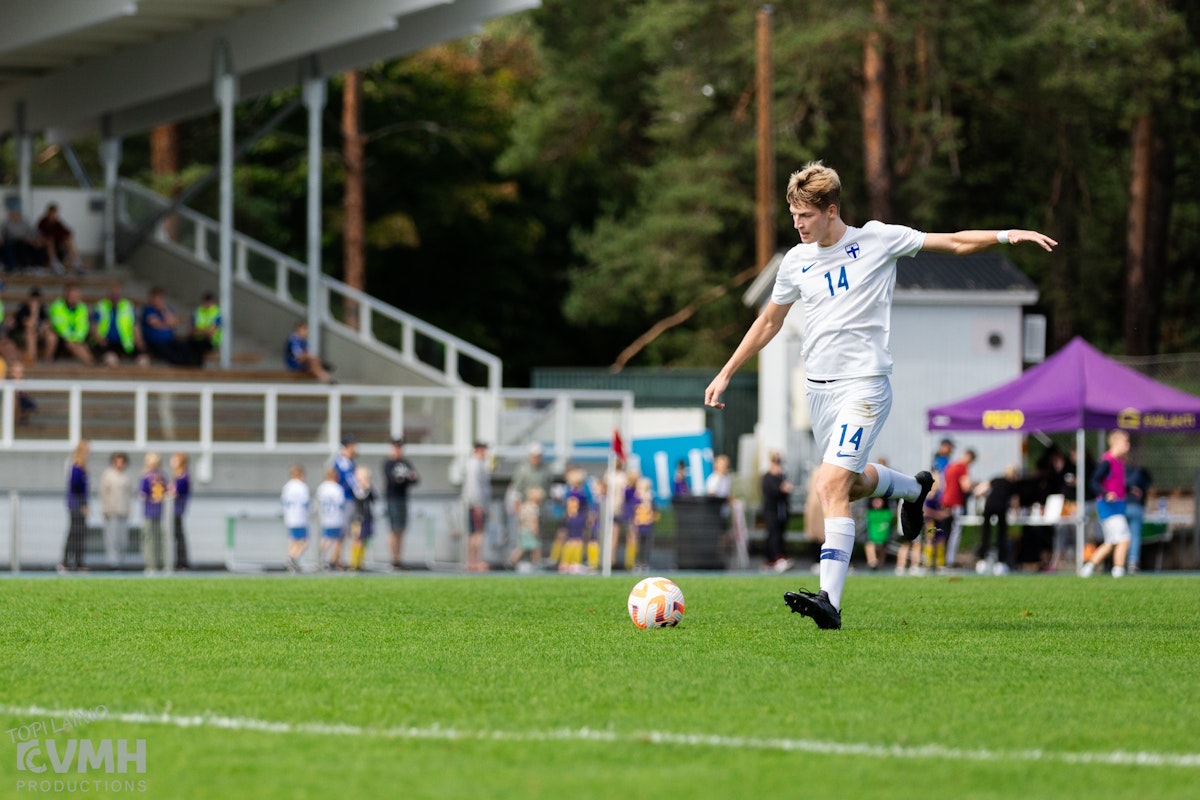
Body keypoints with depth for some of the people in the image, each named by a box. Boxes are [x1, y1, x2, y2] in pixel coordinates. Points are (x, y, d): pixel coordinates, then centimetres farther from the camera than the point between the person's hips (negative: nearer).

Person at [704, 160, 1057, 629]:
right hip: (818, 387, 6)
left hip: (863, 384, -6)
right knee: (852, 484, 17)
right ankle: (915, 488, 50)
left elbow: (955, 243, -1)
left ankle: (830, 600, -26)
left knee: (832, 485, -20)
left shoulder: (877, 240, -4)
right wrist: (726, 374, 21)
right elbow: (768, 322, 22)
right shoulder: (796, 261, 9)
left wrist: (1006, 235, -16)